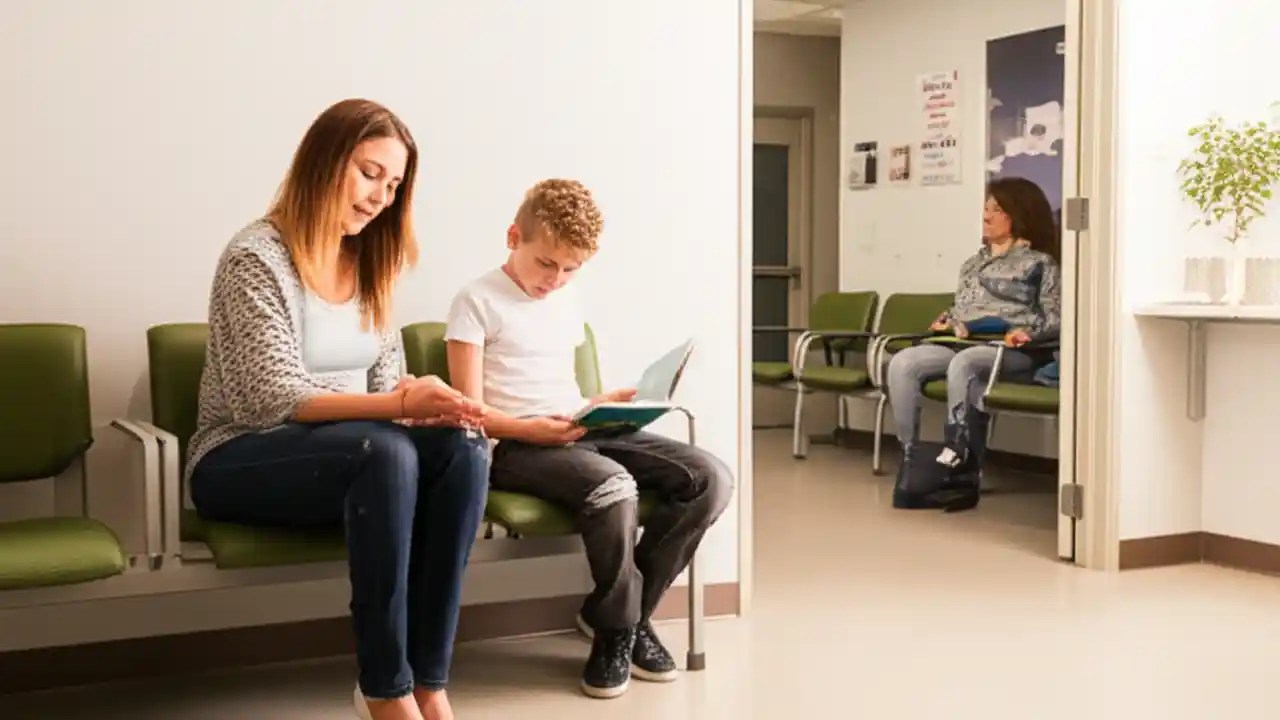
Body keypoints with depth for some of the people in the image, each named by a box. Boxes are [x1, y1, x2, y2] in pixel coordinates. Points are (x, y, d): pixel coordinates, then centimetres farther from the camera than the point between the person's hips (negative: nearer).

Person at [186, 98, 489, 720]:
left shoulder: (368, 262, 10)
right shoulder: (256, 258, -12)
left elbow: (387, 382, 10)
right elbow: (273, 399, -20)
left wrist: (421, 403, -14)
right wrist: (397, 405, -29)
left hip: (353, 454, 6)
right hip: (242, 461, -6)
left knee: (462, 448, -25)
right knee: (385, 452, -36)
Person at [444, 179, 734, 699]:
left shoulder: (566, 299, 21)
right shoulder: (478, 301, -1)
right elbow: (472, 412, -7)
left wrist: (608, 403, 6)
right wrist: (535, 429, -23)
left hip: (579, 433, 7)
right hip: (515, 445, -7)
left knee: (711, 478, -14)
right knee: (612, 484, -38)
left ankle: (617, 612, -2)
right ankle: (619, 626, -11)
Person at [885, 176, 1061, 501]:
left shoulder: (1040, 263, 7)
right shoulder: (973, 263, 27)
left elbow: (1057, 318, -1)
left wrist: (1029, 331, -19)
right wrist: (949, 321, 8)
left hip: (1012, 352, -6)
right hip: (963, 344, 6)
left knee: (963, 364, -40)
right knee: (902, 364, -21)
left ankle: (956, 453, -35)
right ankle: (909, 455, -21)